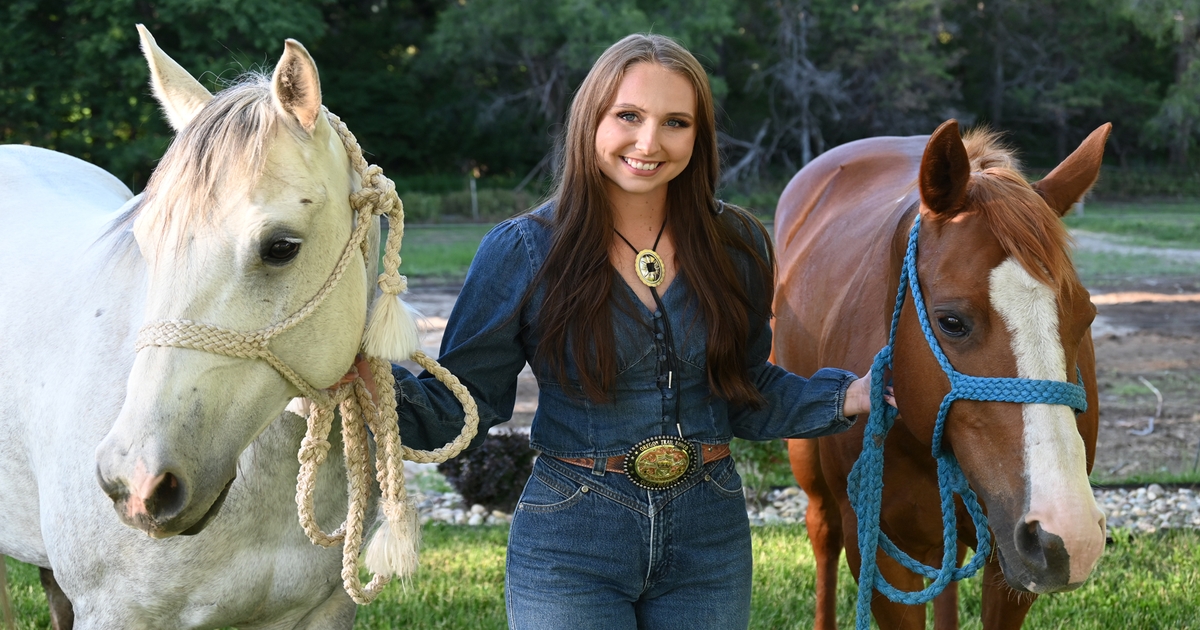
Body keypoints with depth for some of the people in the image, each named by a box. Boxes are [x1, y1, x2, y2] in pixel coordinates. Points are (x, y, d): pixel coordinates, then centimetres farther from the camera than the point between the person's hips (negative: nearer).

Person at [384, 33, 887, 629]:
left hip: (709, 541, 3)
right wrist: (374, 388, -28)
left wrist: (851, 397, -6)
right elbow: (460, 399, -9)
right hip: (569, 545, -3)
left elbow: (748, 395, 10)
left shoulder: (737, 245, 1)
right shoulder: (523, 250, -8)